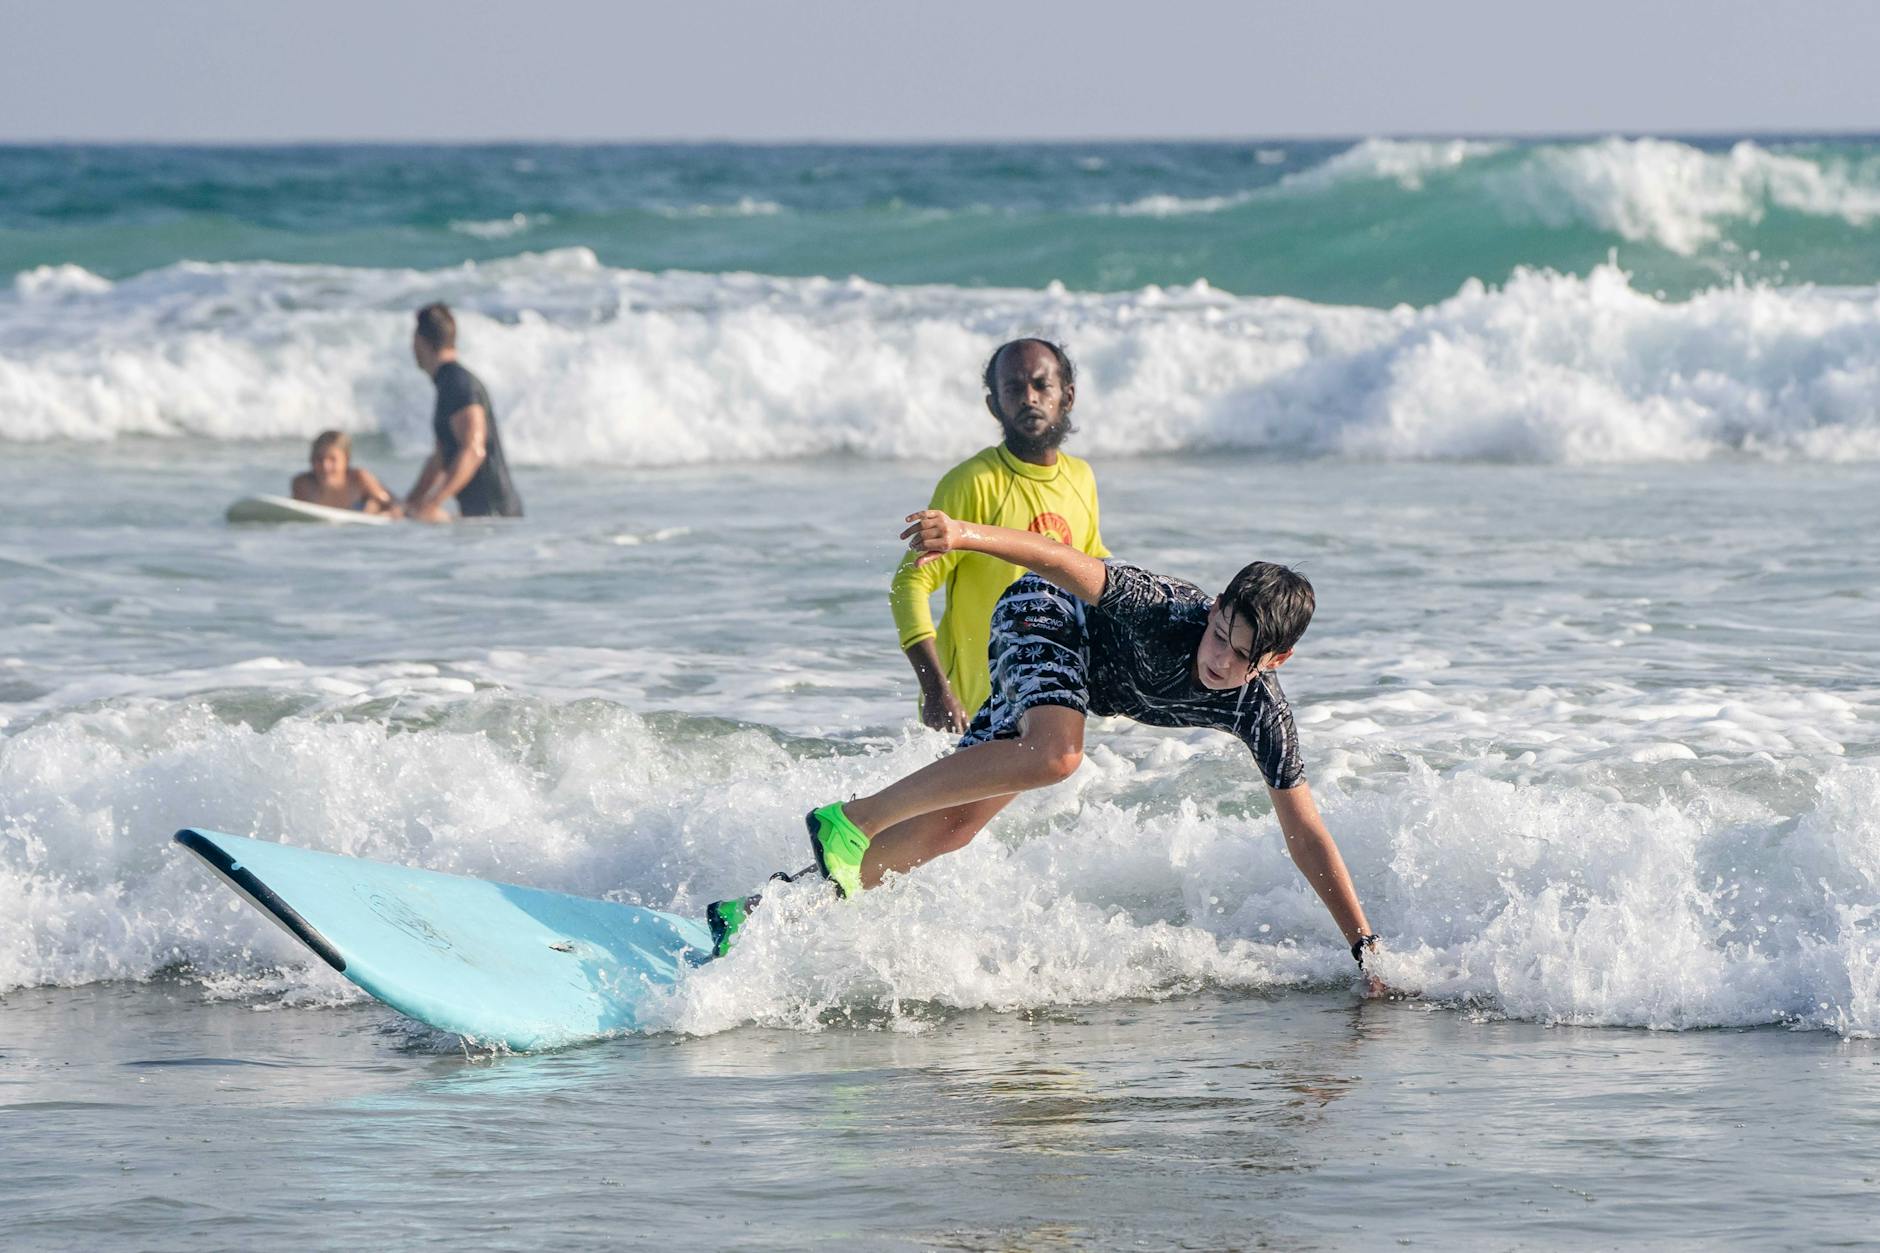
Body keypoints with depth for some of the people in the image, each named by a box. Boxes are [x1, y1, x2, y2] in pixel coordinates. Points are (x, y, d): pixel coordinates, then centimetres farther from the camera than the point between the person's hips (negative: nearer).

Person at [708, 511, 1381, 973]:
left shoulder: (1260, 712, -22)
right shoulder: (1170, 616, -36)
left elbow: (1306, 835, -16)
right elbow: (1068, 564, -43)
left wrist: (1365, 945, -17)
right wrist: (967, 535, -60)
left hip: (1087, 680, 6)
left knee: (954, 824, -1)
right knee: (1054, 754, -38)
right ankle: (853, 820, -30)